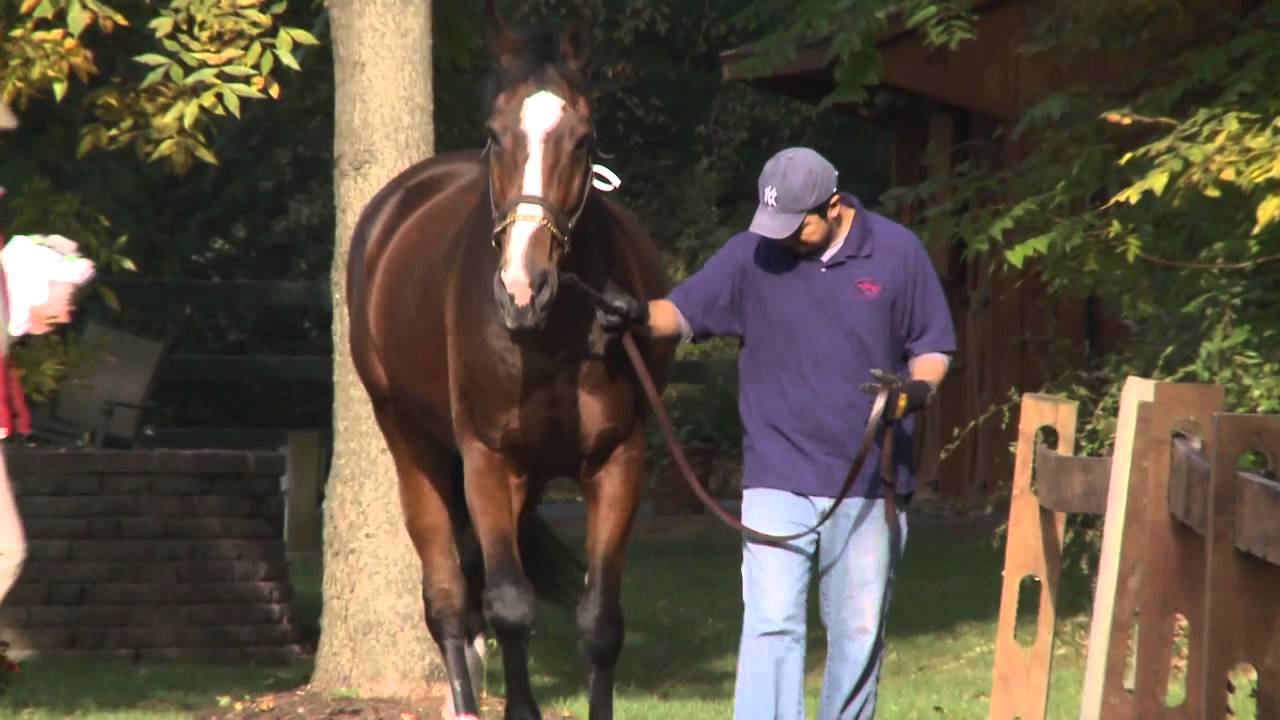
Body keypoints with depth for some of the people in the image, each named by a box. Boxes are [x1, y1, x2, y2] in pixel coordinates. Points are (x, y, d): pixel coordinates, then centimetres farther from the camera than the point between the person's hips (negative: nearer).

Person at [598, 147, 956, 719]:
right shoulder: (753, 254, -1)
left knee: (859, 631, 10)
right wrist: (640, 316, -25)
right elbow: (683, 313, -3)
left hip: (870, 483, 1)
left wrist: (918, 388, -15)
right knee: (772, 621, -11)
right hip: (779, 480, -1)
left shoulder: (897, 253, -1)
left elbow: (932, 348, 6)